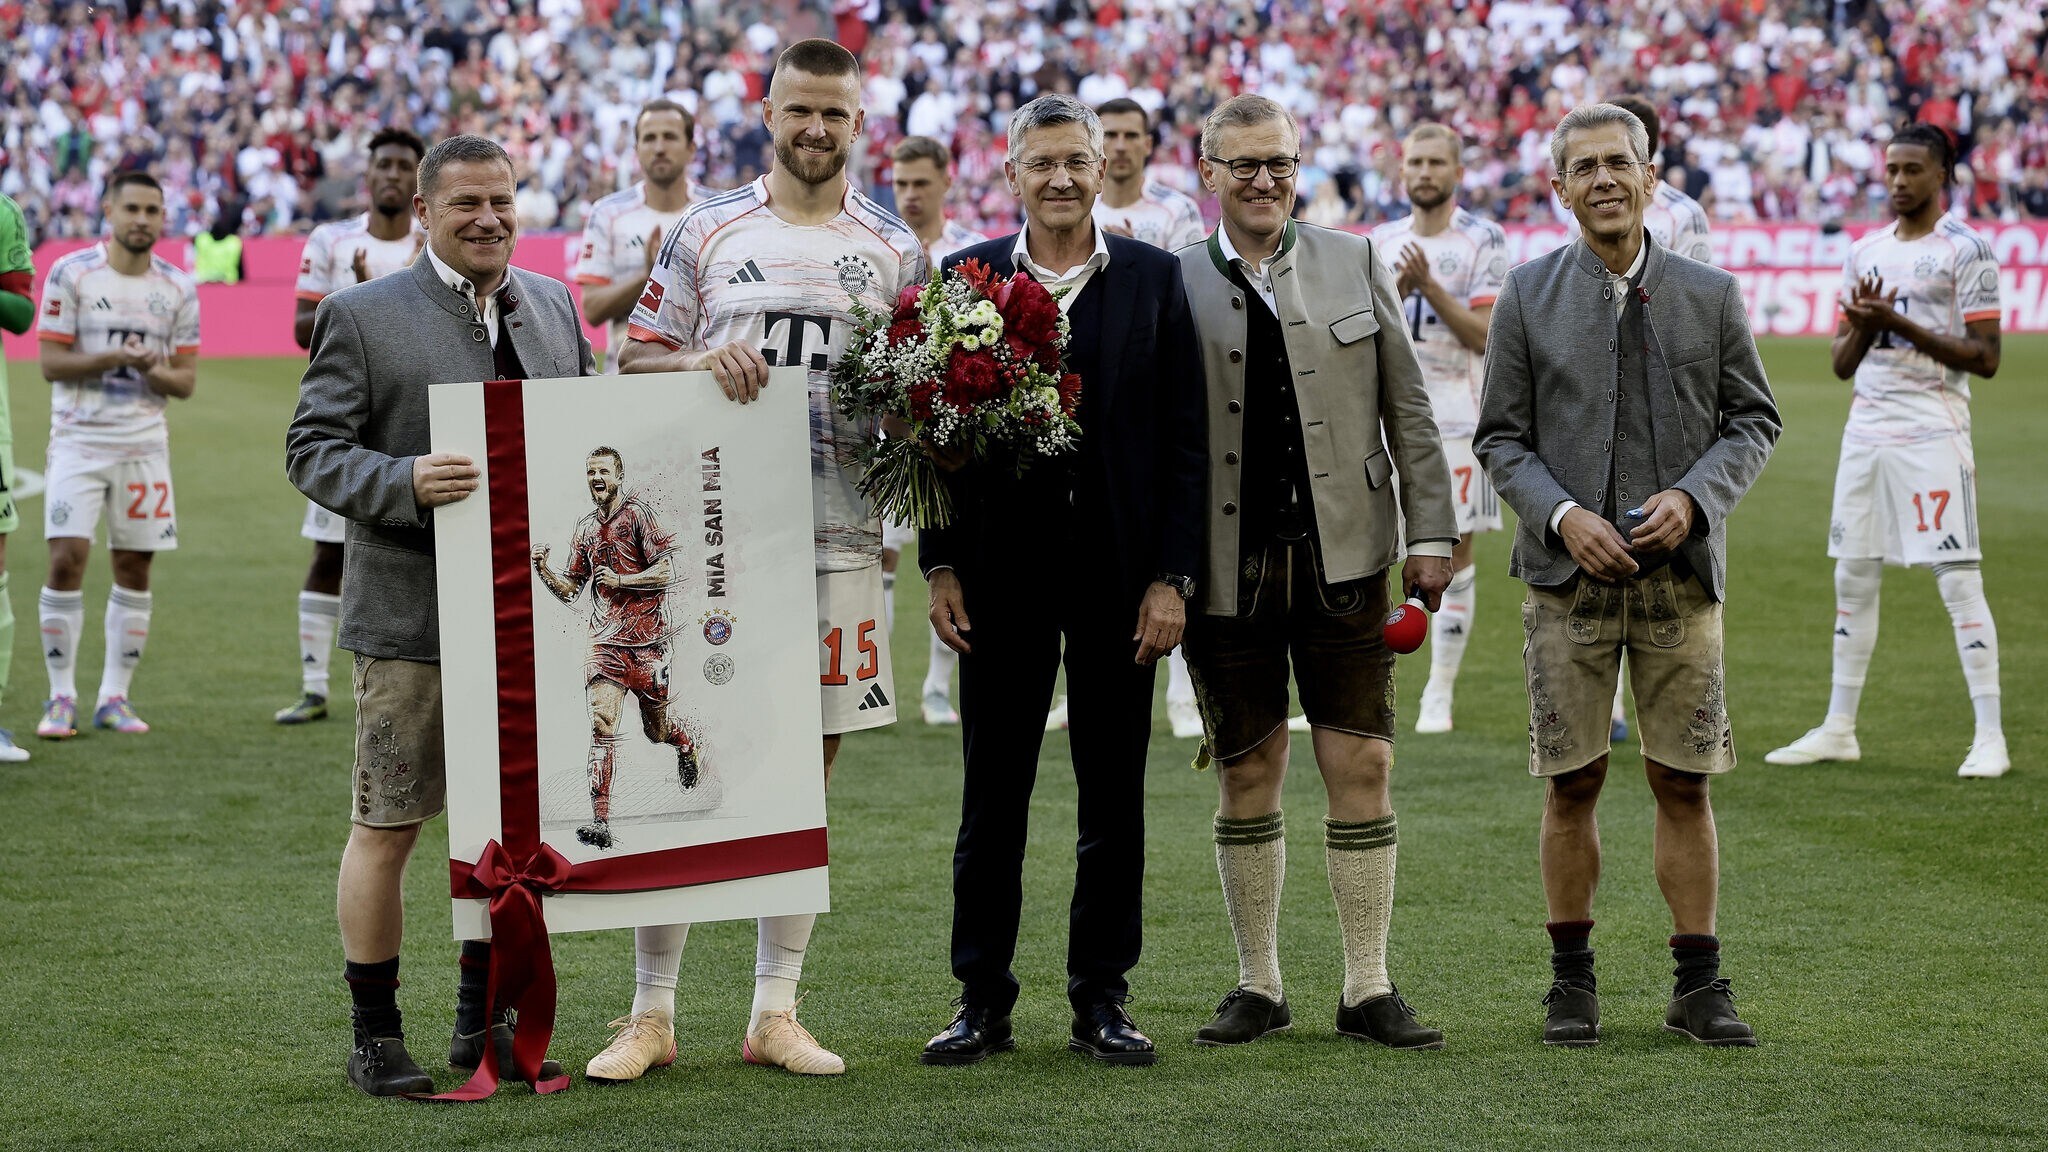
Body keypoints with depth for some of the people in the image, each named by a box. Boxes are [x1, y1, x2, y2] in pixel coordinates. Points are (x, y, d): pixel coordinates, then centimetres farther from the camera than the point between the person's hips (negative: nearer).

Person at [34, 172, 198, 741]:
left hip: (144, 443, 3)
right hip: (79, 439, -3)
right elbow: (51, 362, -5)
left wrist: (153, 369, -15)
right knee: (66, 561, -10)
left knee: (135, 568, 4)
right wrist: (111, 358, -20)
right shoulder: (70, 274, -4)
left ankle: (114, 696, 13)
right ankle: (61, 697, 0)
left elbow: (186, 379, 6)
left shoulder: (178, 288, 5)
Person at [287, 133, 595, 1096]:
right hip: (411, 618, -5)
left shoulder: (554, 306, 12)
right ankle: (375, 1035, 12)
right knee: (388, 828, 1)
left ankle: (484, 1022, 25)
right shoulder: (362, 316, -4)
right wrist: (406, 481, -24)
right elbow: (311, 449, -8)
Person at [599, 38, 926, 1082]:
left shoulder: (894, 251, 10)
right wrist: (704, 361, -11)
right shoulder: (706, 234, 7)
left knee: (809, 762, 5)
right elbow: (635, 360, 8)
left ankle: (775, 1012, 13)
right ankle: (651, 1014, 5)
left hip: (838, 536, 2)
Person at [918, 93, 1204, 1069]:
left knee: (1114, 795, 6)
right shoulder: (967, 279, 3)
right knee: (992, 794, 4)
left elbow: (1184, 437, 1)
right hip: (1003, 570, 0)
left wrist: (1172, 576, -5)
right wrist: (940, 566, -2)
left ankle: (1101, 1001, 15)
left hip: (1119, 572, 0)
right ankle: (982, 1001, 12)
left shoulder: (1154, 278, 3)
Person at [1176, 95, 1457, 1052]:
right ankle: (1258, 985, 18)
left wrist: (1430, 533, 3)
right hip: (1226, 568, 0)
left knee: (1363, 770, -1)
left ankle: (1368, 990, 6)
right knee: (1247, 778, 6)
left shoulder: (1356, 265, 8)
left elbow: (1408, 411, 8)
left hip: (1342, 559, 1)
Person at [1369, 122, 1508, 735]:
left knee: (1454, 553, -1)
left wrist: (1429, 286, -17)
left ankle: (1439, 695, 6)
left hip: (1456, 418, -3)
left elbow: (1483, 336, -8)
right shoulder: (1382, 241, 12)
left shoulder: (1483, 241, -1)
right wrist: (1395, 290, -12)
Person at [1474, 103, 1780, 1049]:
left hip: (1681, 571, 1)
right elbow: (1500, 438, 3)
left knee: (1684, 784, 2)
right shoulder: (1528, 296, 4)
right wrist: (1562, 515, -13)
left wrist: (1694, 496, -10)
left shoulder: (1710, 295, 6)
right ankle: (1571, 979, 14)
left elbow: (1753, 419, 7)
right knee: (1572, 783, 3)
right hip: (1568, 574, 0)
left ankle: (1699, 984, 9)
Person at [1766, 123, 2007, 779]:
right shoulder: (1866, 252, 14)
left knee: (1959, 581, -9)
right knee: (1853, 579, 10)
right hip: (1866, 432, 7)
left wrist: (1899, 324, -16)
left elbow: (1986, 358, -10)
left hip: (1933, 435, -7)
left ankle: (1990, 736, -6)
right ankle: (1839, 730, 17)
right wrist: (1861, 327, -6)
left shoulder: (1965, 250, -5)